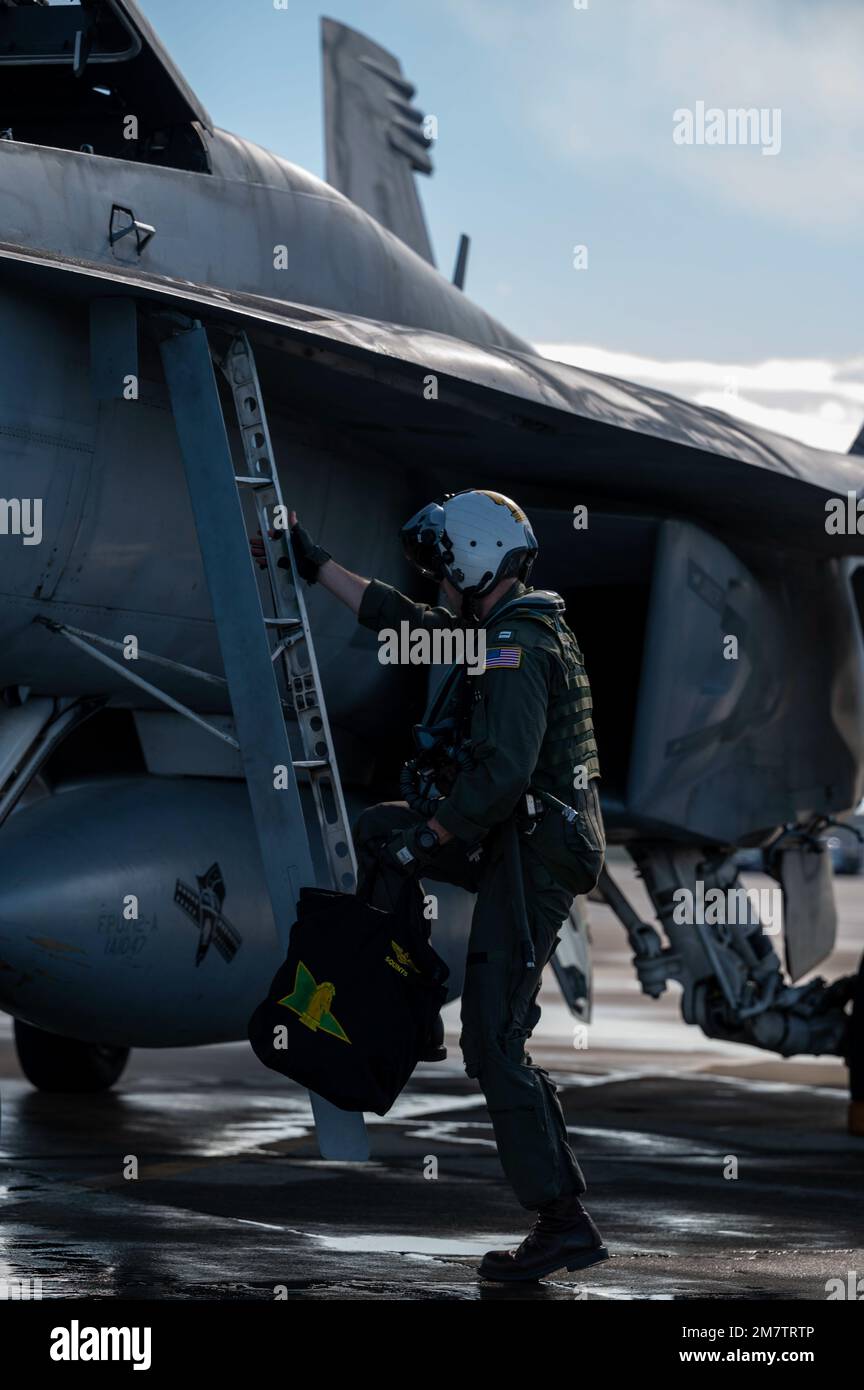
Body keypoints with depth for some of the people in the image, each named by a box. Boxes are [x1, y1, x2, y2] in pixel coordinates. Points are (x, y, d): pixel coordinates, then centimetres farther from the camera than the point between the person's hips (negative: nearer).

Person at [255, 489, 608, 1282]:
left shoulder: (515, 649, -19)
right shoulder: (511, 630, 13)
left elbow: (500, 776, -29)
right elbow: (400, 618, 25)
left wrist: (428, 835, -16)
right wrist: (312, 563, 29)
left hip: (531, 858, -10)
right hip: (520, 840, 10)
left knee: (495, 1044, -8)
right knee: (379, 828, 23)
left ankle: (566, 1226, -8)